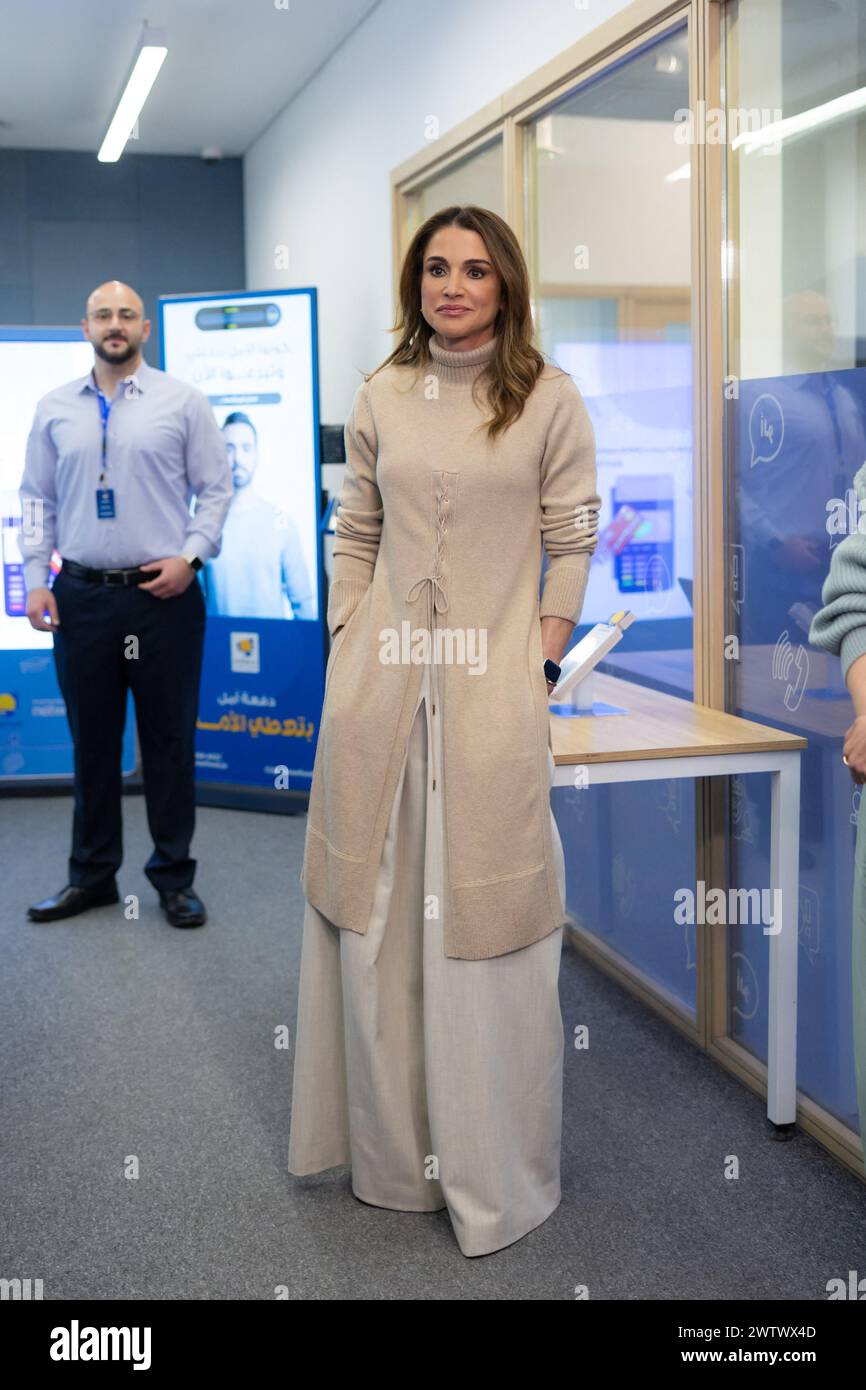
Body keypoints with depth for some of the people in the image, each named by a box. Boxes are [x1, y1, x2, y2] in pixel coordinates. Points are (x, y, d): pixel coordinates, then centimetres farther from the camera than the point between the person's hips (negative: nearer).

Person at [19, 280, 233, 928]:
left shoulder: (183, 402, 3)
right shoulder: (55, 408, 10)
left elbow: (215, 489, 2)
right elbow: (37, 499, 11)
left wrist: (189, 557, -11)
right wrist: (36, 580, 2)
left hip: (163, 595, -2)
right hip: (81, 598, 2)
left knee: (169, 741, 4)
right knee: (92, 741, 9)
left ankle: (175, 877, 16)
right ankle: (92, 875, 22)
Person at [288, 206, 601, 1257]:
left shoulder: (549, 399, 1)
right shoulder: (380, 398, 9)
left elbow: (573, 541, 0)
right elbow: (354, 534, 12)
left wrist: (538, 664, -6)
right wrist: (344, 650, 5)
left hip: (491, 678, -3)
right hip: (378, 678, 4)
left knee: (482, 919, 1)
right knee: (374, 905, 10)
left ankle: (491, 1171, 19)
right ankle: (390, 1144, 29)